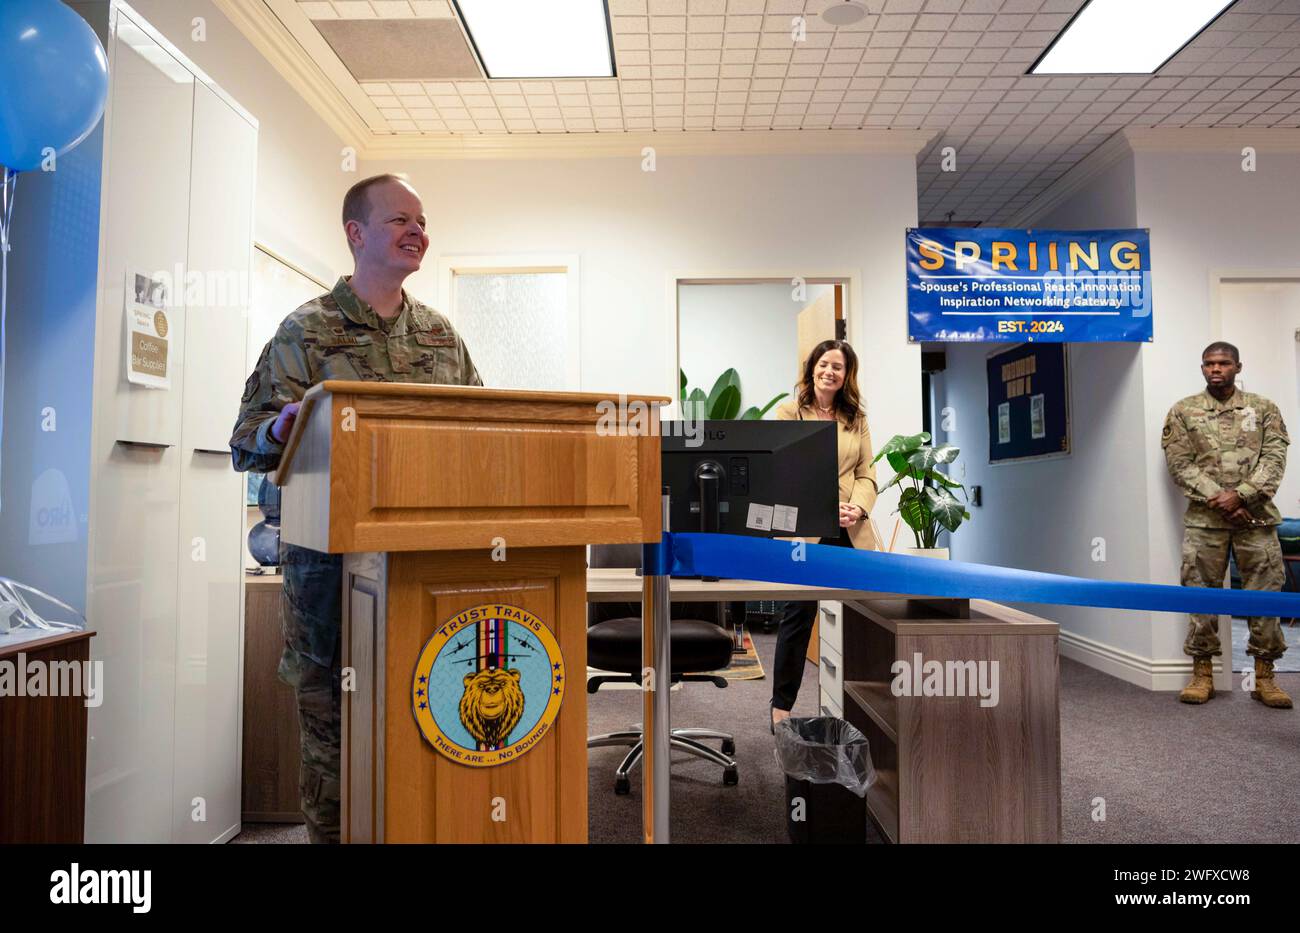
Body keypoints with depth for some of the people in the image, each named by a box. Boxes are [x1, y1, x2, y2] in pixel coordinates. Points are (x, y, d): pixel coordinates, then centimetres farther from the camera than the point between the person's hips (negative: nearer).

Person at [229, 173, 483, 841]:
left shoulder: (442, 334, 14)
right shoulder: (306, 331, 1)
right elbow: (248, 443, -3)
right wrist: (285, 427, -24)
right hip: (332, 556, -3)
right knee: (332, 724, 4)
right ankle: (332, 834, 22)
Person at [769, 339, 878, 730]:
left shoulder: (856, 418, 16)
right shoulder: (789, 412, 5)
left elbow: (866, 474, 11)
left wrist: (857, 508, -9)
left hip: (851, 532, 4)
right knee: (798, 615, -3)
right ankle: (781, 705, 8)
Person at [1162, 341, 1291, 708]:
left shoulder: (1263, 408, 9)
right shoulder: (1182, 412, 6)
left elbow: (1274, 457, -1)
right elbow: (1180, 464, -1)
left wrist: (1240, 495, -14)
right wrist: (1216, 499, -12)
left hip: (1256, 516, 1)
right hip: (1204, 518, -1)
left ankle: (1264, 677, 13)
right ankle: (1202, 674, 12)